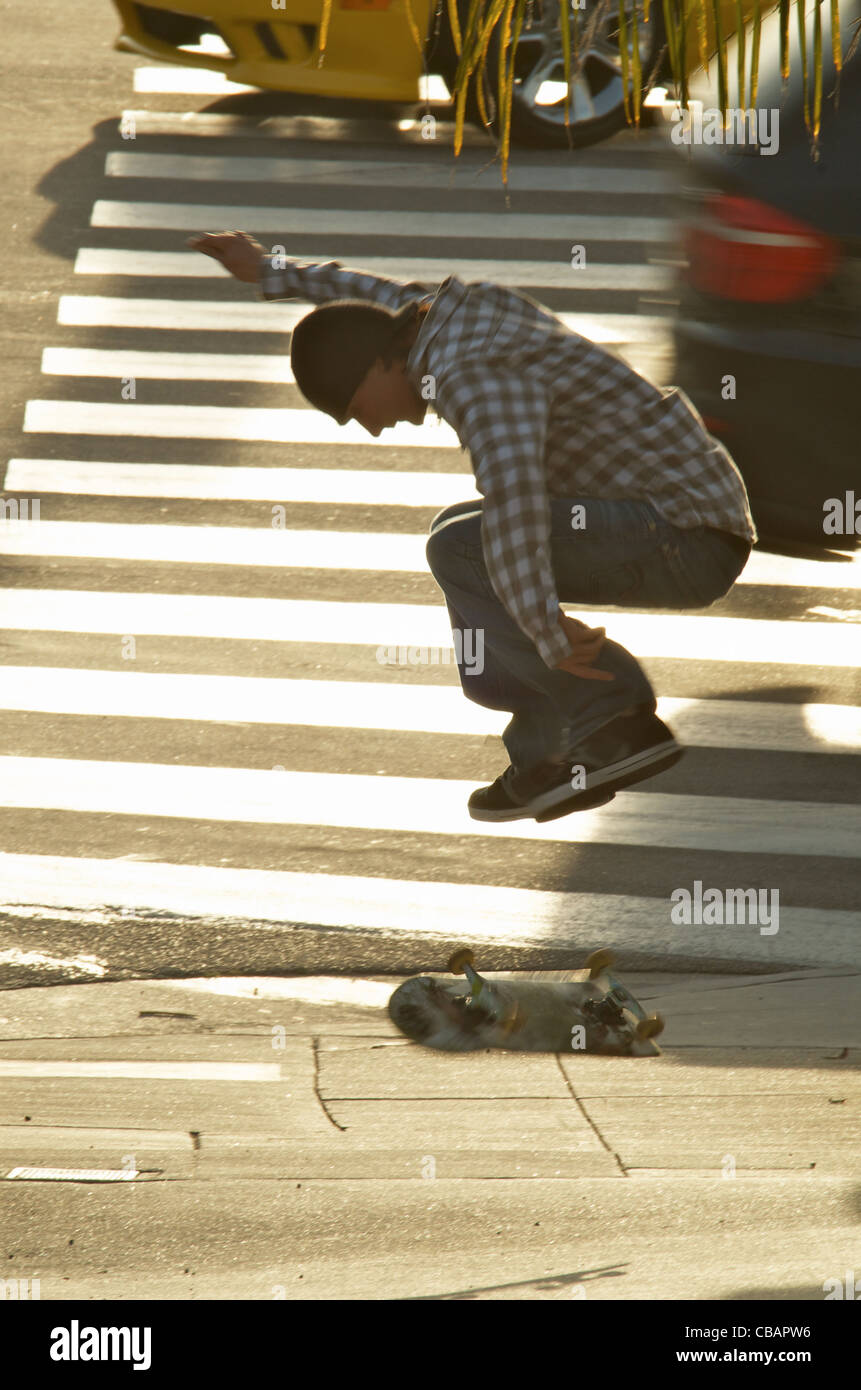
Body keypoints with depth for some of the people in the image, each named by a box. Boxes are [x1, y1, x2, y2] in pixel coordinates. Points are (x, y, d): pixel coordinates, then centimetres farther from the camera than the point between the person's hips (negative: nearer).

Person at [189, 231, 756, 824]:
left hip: (687, 537, -10)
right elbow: (390, 299, 34)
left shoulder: (477, 374, -20)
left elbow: (512, 483, -38)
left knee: (460, 550, -17)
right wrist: (275, 272, 45)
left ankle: (614, 717, -15)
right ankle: (552, 751, 9)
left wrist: (546, 633, -41)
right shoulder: (462, 308, 11)